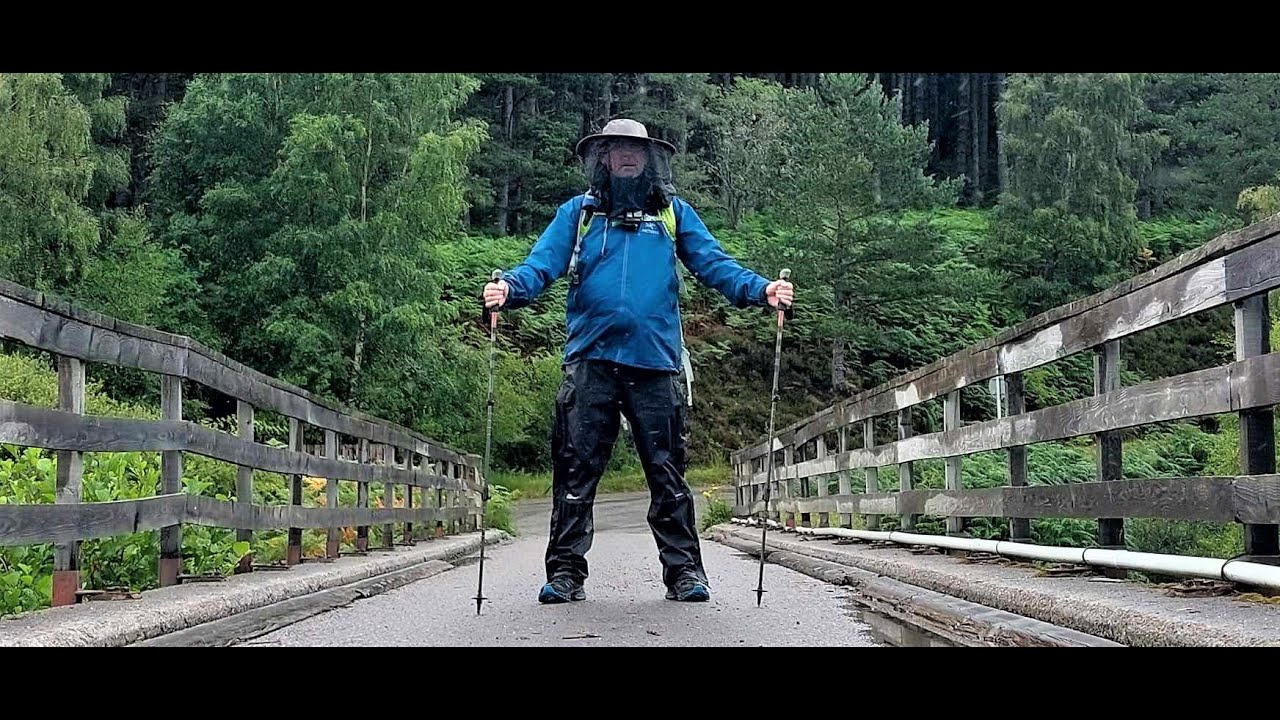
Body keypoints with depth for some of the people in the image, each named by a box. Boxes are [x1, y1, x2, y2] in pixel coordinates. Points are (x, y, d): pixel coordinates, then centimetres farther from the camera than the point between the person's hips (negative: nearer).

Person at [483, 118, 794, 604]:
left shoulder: (673, 213, 17)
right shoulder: (577, 213, 16)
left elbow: (714, 264, 7)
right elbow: (541, 264, 2)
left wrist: (761, 290, -10)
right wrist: (510, 287, -19)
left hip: (655, 363, 0)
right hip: (590, 361, 0)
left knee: (667, 471, 3)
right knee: (576, 469, 1)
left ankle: (684, 569, 10)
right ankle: (565, 571, 8)